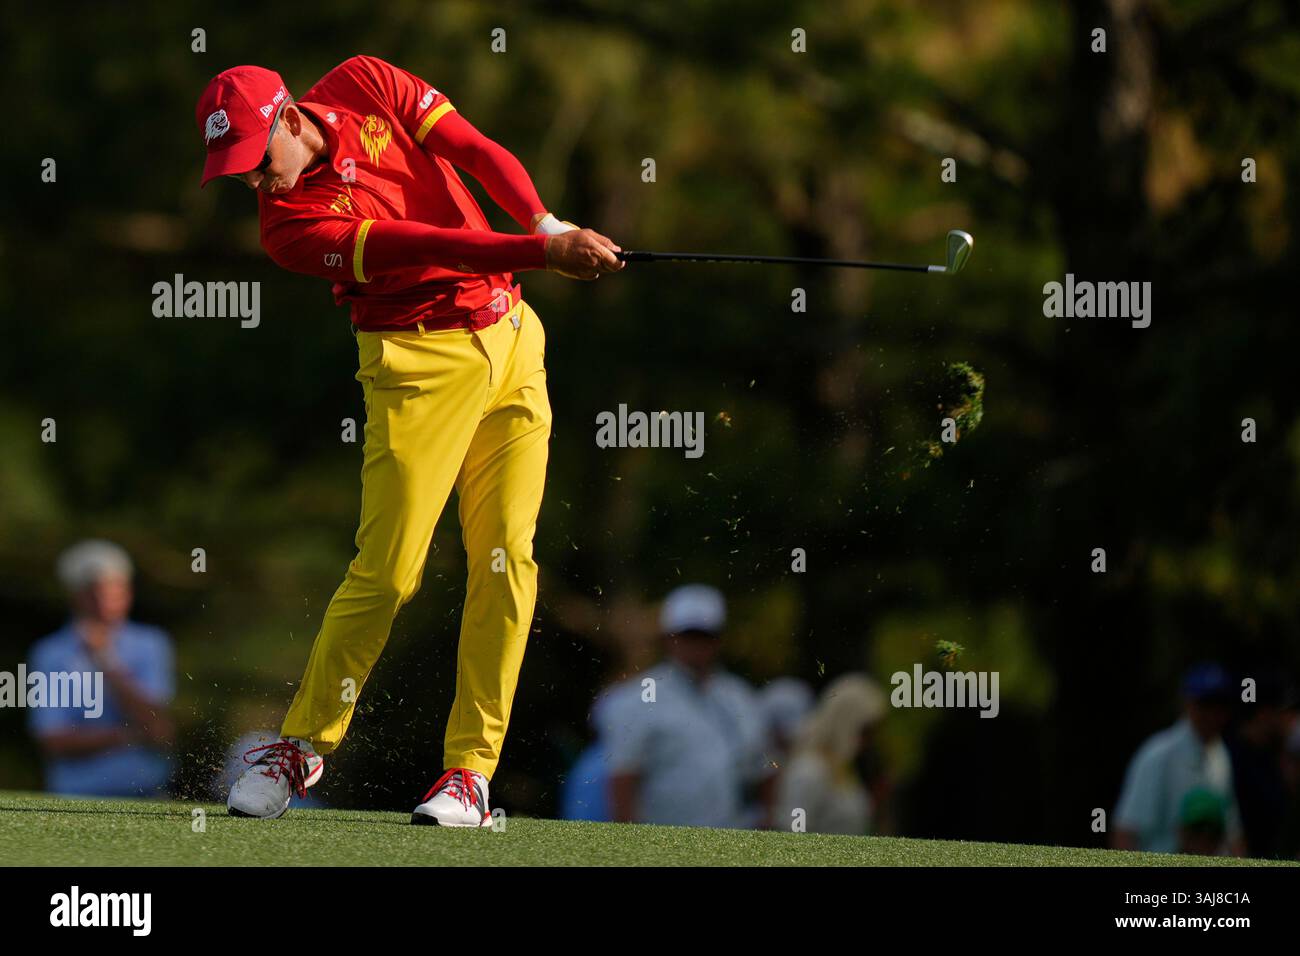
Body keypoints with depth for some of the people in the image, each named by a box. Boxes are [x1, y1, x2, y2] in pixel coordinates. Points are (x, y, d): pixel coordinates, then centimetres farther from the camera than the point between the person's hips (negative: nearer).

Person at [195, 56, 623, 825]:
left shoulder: (366, 87, 0)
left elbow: (481, 153, -4)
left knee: (506, 559, -4)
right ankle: (302, 746, 6)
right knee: (387, 572, -12)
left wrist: (548, 223, -19)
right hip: (421, 363, -4)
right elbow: (430, 245, -22)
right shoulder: (290, 226, -15)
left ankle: (471, 769, -2)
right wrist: (545, 252, -27)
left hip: (512, 337, 4)